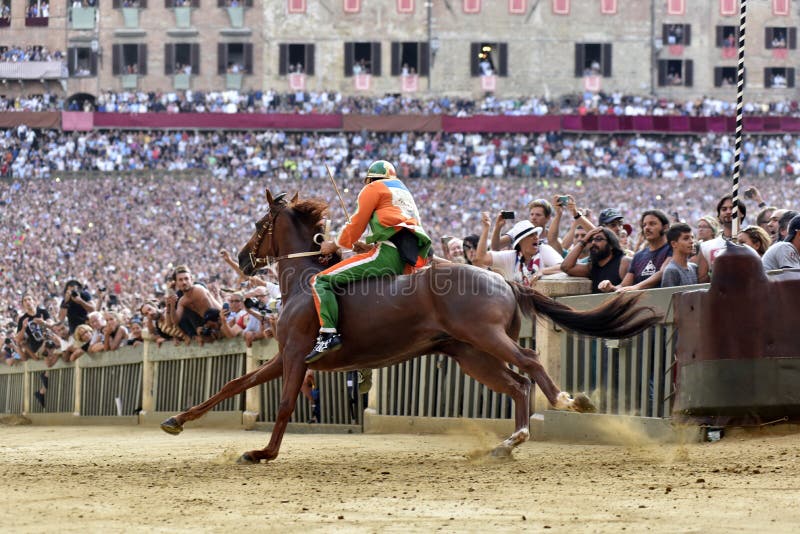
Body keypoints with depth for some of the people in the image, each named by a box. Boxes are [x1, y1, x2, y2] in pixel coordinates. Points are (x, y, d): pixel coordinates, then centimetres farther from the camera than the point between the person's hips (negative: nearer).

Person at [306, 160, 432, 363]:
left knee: (321, 281, -11)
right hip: (410, 260, 9)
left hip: (388, 254, -9)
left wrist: (334, 246, 20)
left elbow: (356, 224, 6)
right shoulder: (405, 194, 35)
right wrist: (368, 247, 29)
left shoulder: (374, 188, 10)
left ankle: (328, 334, -29)